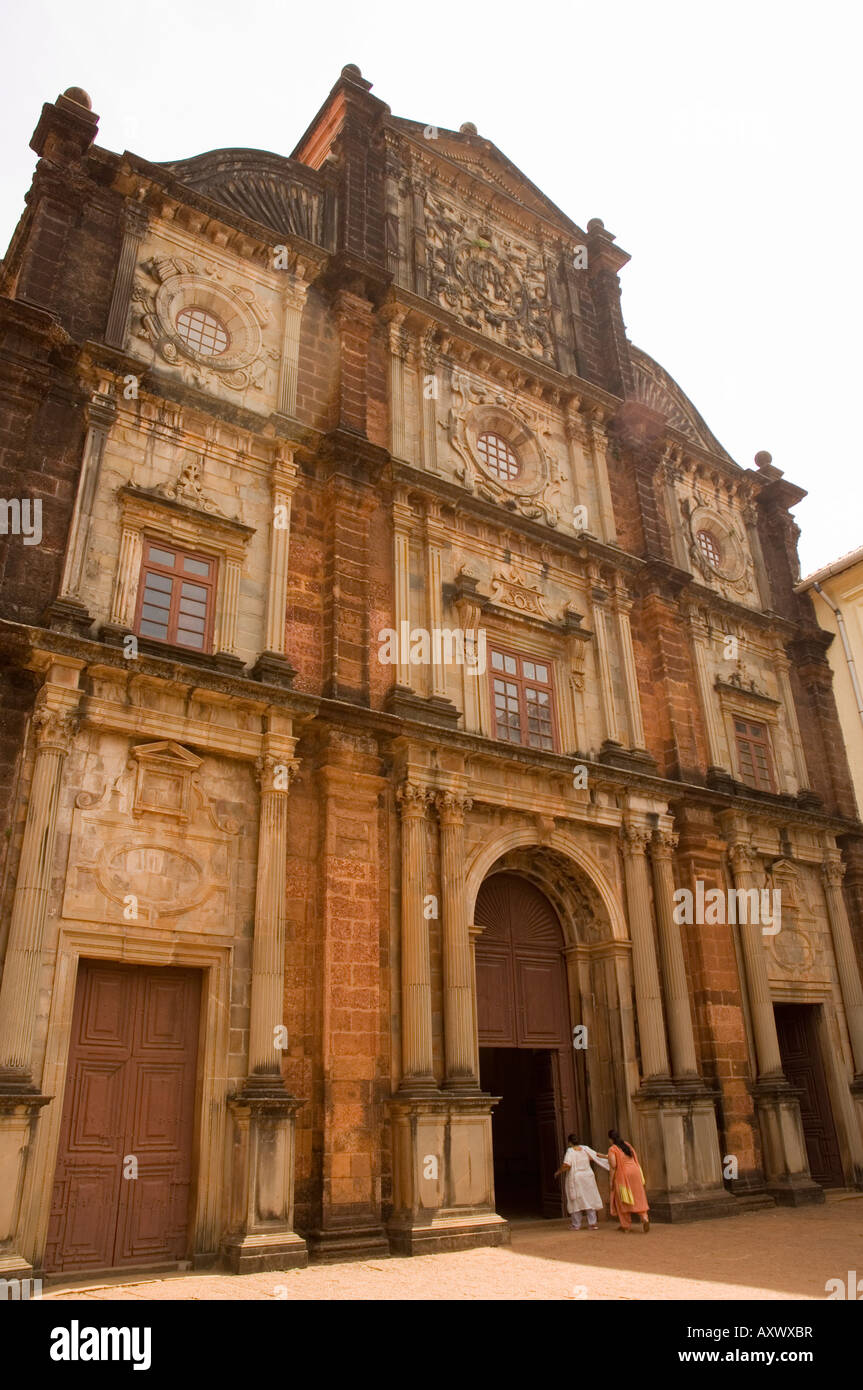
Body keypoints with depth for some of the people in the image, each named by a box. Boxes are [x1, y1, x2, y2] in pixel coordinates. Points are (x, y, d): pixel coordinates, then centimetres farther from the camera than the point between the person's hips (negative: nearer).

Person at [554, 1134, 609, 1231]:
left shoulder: (570, 1151, -14)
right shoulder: (585, 1148, 0)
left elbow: (566, 1165, -23)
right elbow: (596, 1155, 10)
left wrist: (558, 1172, -7)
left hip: (575, 1179, -4)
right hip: (588, 1177, 4)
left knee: (576, 1201, 7)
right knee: (589, 1199, 10)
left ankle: (576, 1225, 13)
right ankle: (592, 1223, 6)